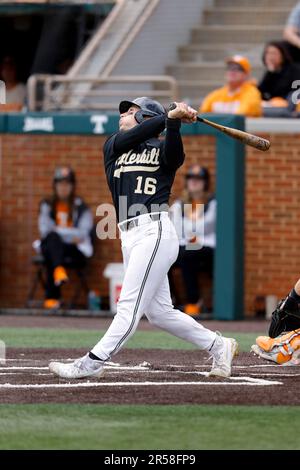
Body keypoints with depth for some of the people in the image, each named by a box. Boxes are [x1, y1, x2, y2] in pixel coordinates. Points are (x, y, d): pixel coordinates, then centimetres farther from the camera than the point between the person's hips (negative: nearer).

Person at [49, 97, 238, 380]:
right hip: (129, 238, 7)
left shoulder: (163, 150, 7)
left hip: (155, 232, -7)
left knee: (130, 304, -11)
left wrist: (174, 123, -31)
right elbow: (130, 137, -1)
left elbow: (174, 154, -16)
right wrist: (169, 115, -10)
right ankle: (218, 346, 19)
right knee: (158, 311, 7)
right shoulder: (113, 147, 19)